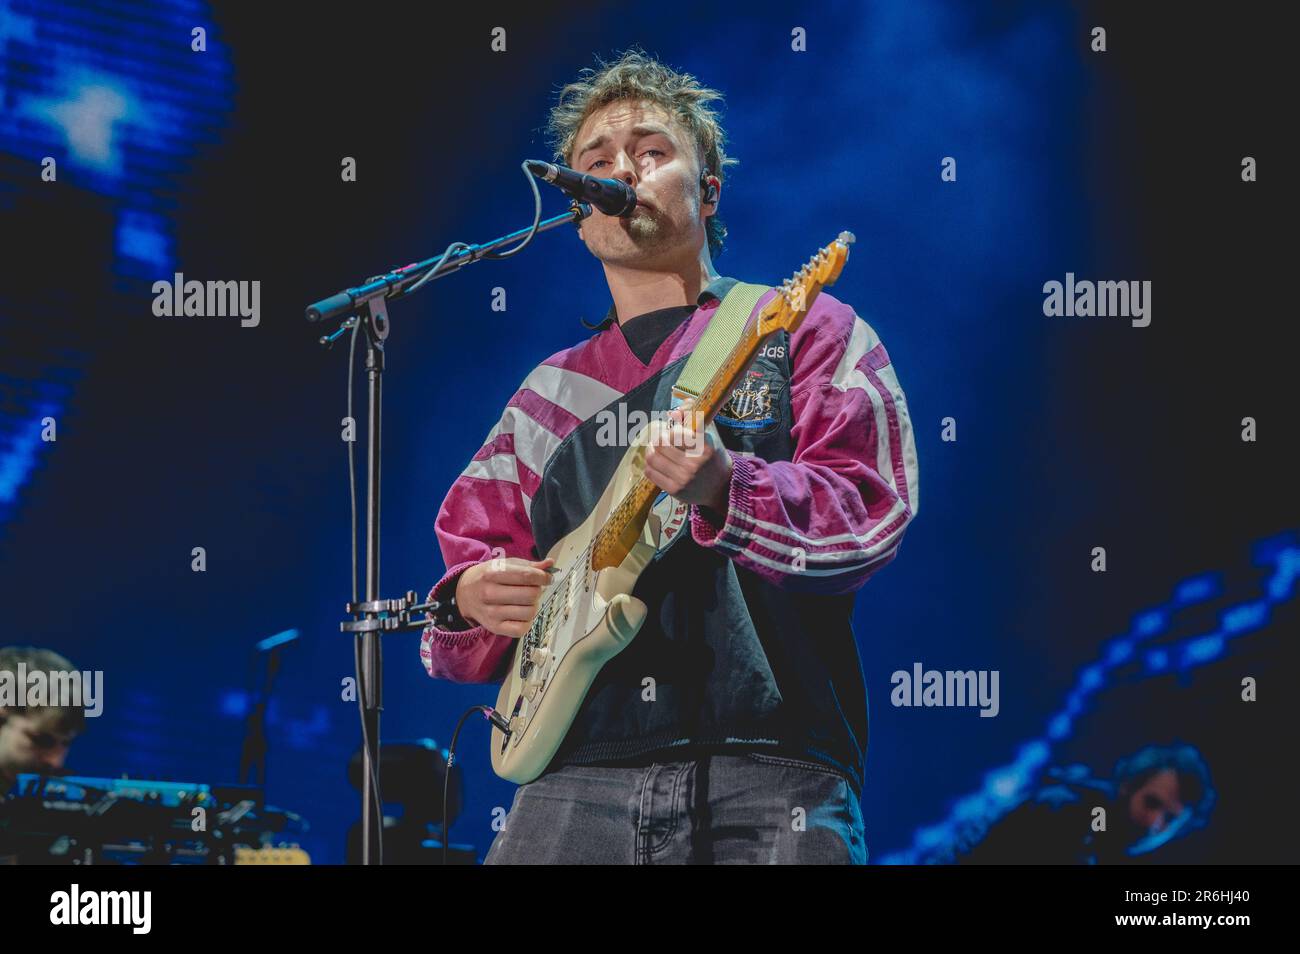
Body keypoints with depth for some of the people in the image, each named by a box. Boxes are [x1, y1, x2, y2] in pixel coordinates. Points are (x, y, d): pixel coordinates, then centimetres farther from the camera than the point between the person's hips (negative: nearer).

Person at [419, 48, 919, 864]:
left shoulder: (802, 331, 9)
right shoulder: (549, 396, 21)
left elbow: (872, 512, -3)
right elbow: (468, 560, 22)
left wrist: (725, 491, -20)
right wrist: (471, 599, -1)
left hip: (770, 773, -3)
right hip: (577, 782, 3)